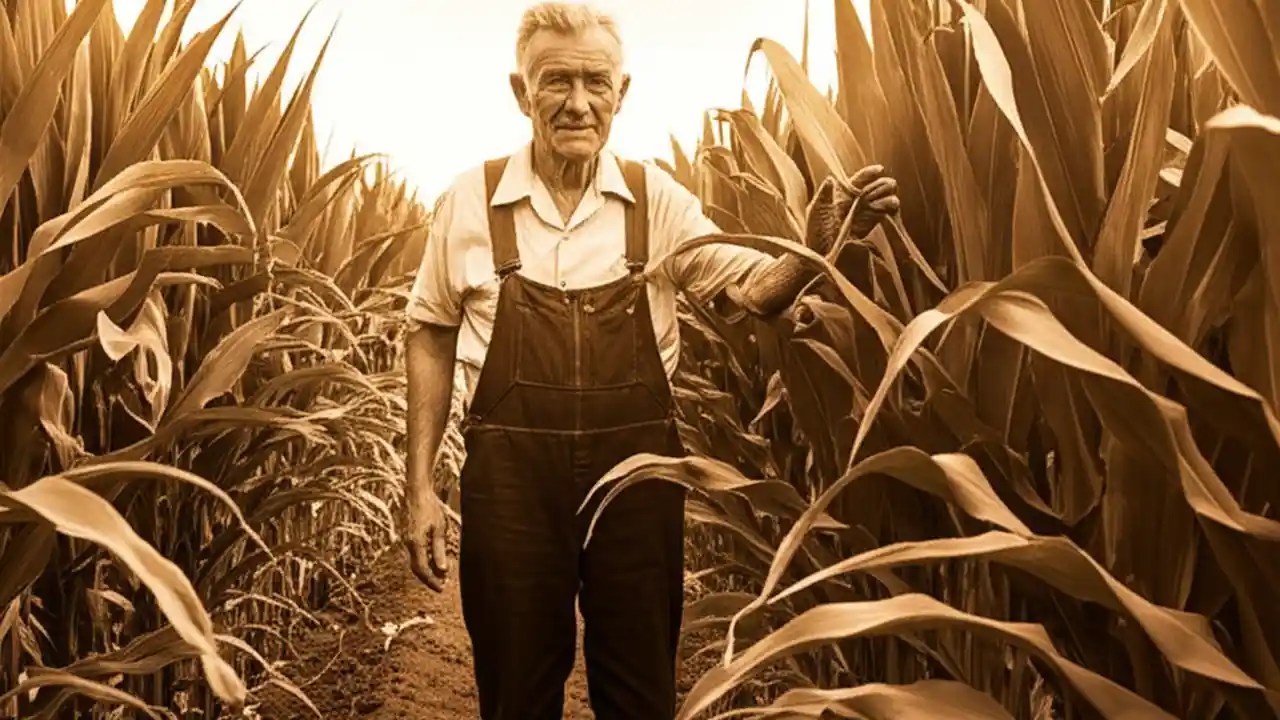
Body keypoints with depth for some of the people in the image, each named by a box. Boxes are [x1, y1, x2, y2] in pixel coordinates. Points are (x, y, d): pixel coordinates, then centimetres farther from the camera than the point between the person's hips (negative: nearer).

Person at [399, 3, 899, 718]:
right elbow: (431, 337, 7)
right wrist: (420, 485, 3)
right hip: (511, 472, 0)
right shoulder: (471, 200, -1)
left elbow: (756, 290, -4)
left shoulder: (655, 198, 1)